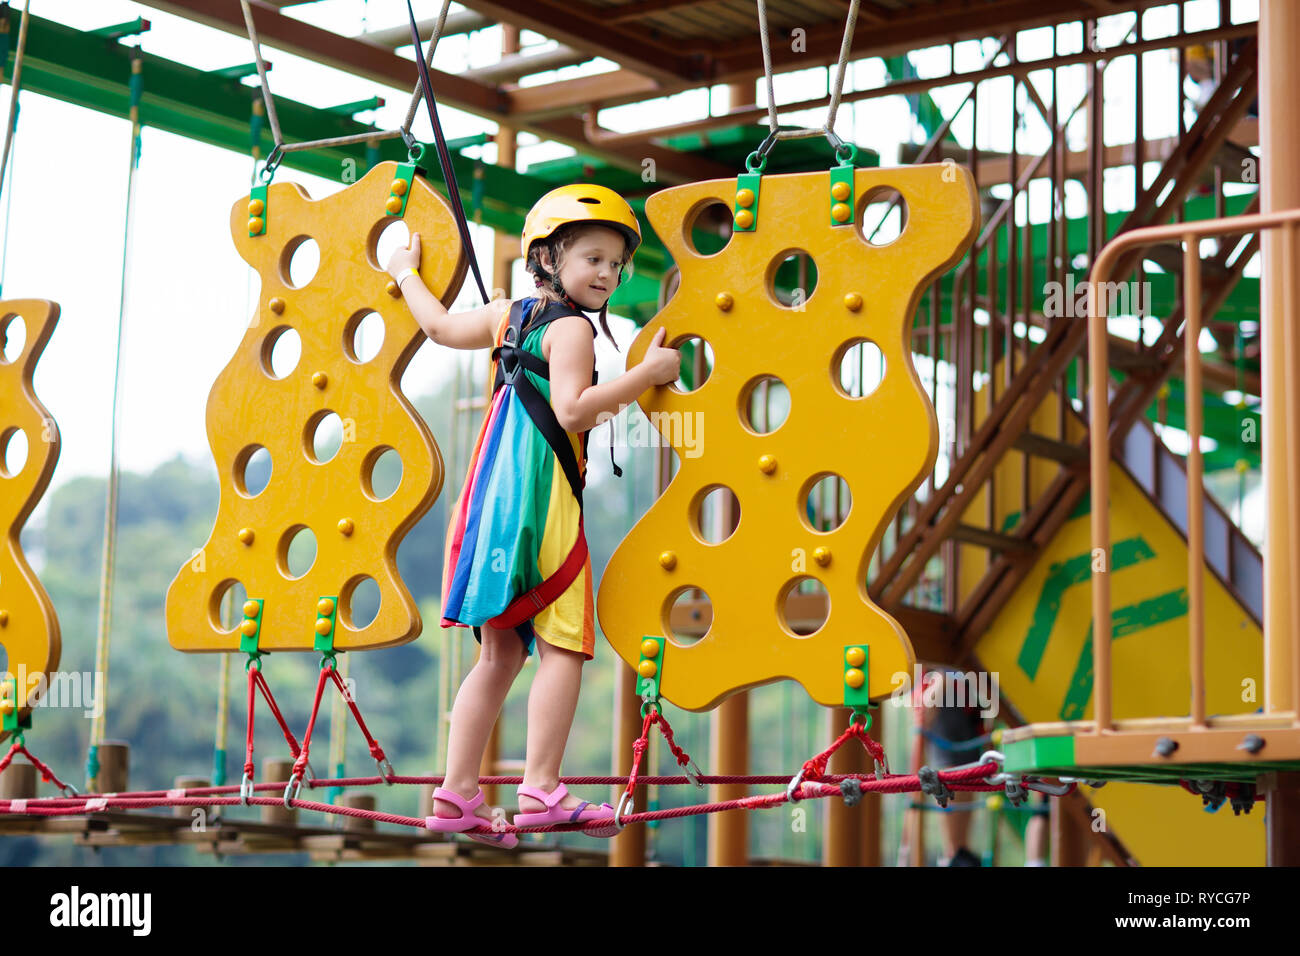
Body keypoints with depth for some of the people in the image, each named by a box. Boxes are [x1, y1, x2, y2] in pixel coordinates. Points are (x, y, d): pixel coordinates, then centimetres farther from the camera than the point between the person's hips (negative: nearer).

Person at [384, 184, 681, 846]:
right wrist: (648, 372, -13)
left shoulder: (510, 315, 17)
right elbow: (573, 410, -19)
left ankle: (457, 795, 9)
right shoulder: (572, 328, -7)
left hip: (493, 494, 9)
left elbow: (441, 326, 32)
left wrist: (406, 275, 49)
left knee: (501, 652, 11)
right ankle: (540, 791, -9)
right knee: (562, 644, -5)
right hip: (540, 496, -9)